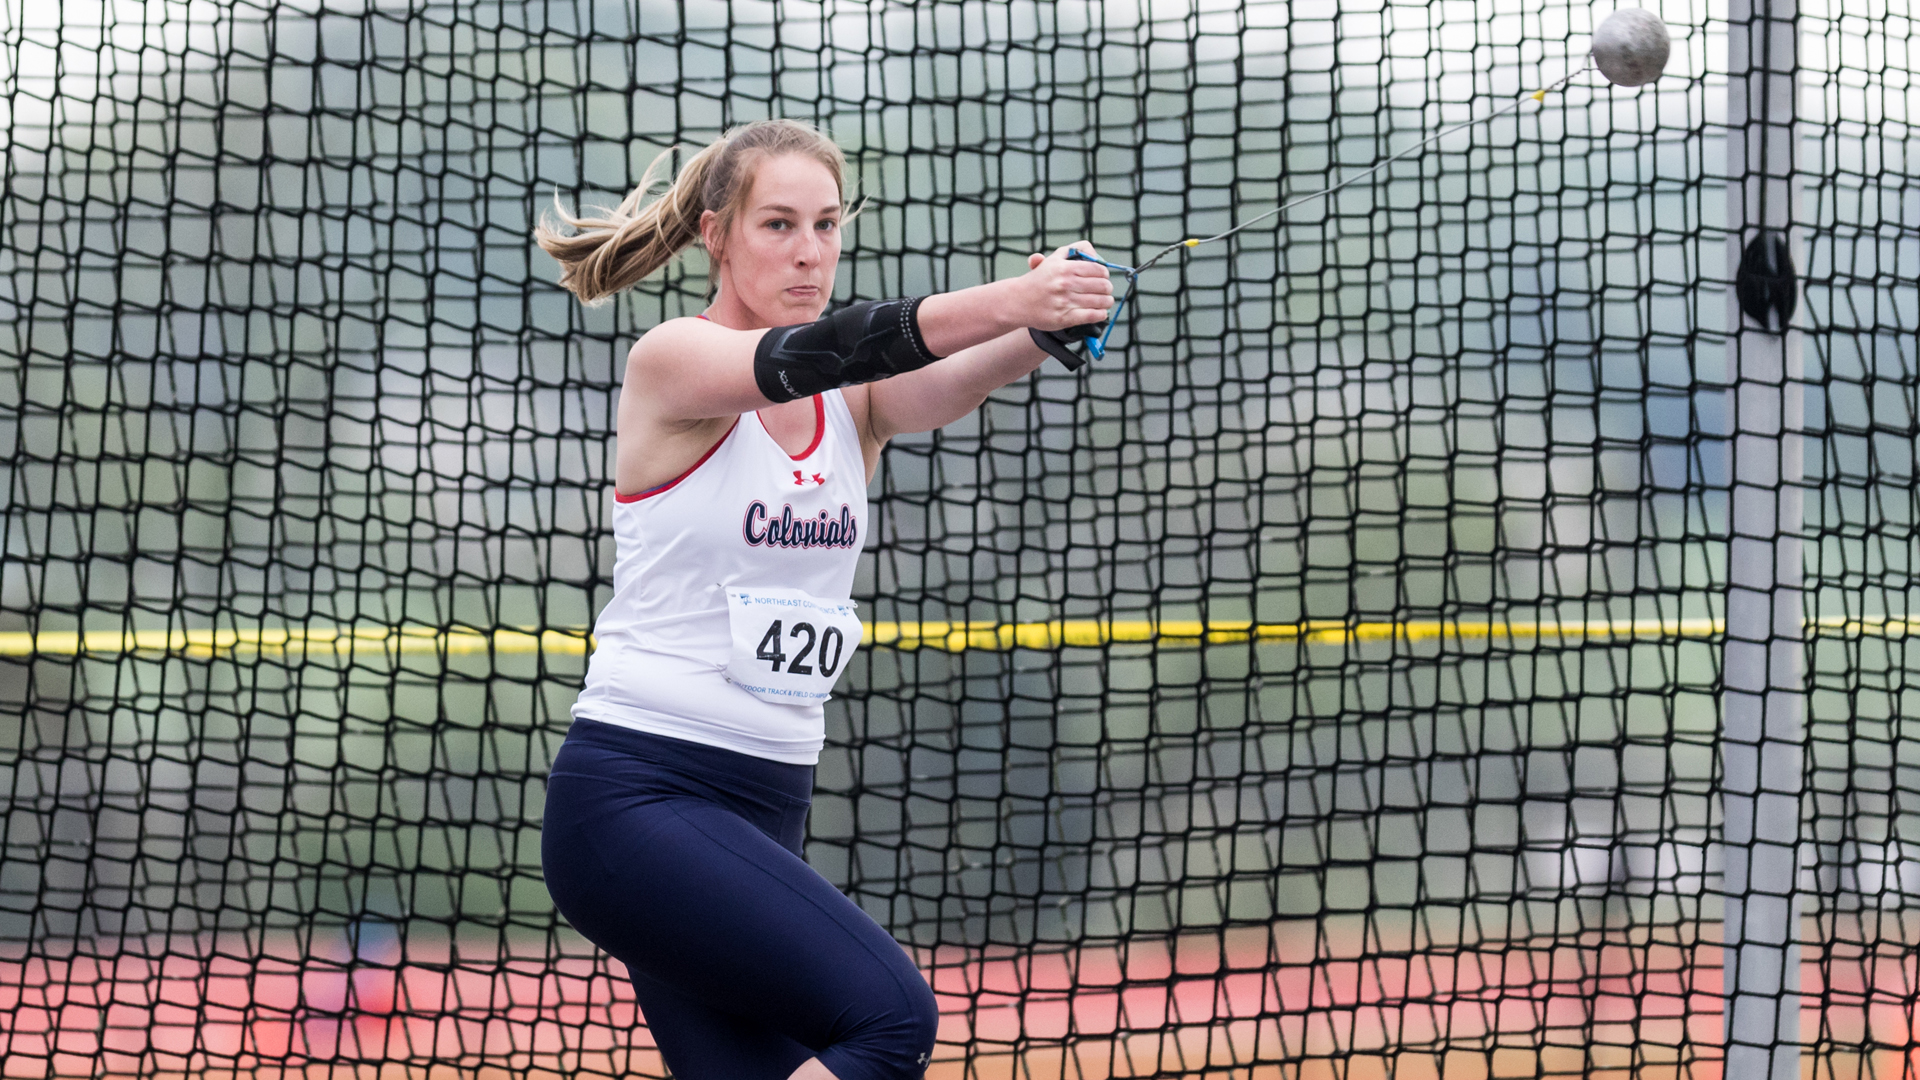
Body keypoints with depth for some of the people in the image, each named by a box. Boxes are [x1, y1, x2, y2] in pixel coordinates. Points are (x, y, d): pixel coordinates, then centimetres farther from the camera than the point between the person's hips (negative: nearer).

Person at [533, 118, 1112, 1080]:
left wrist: (1041, 326, -37)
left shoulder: (852, 398, 9)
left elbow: (940, 391, -14)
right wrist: (1001, 303, -42)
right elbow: (798, 359, -27)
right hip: (632, 794, -7)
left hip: (763, 810, 7)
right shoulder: (671, 362, -7)